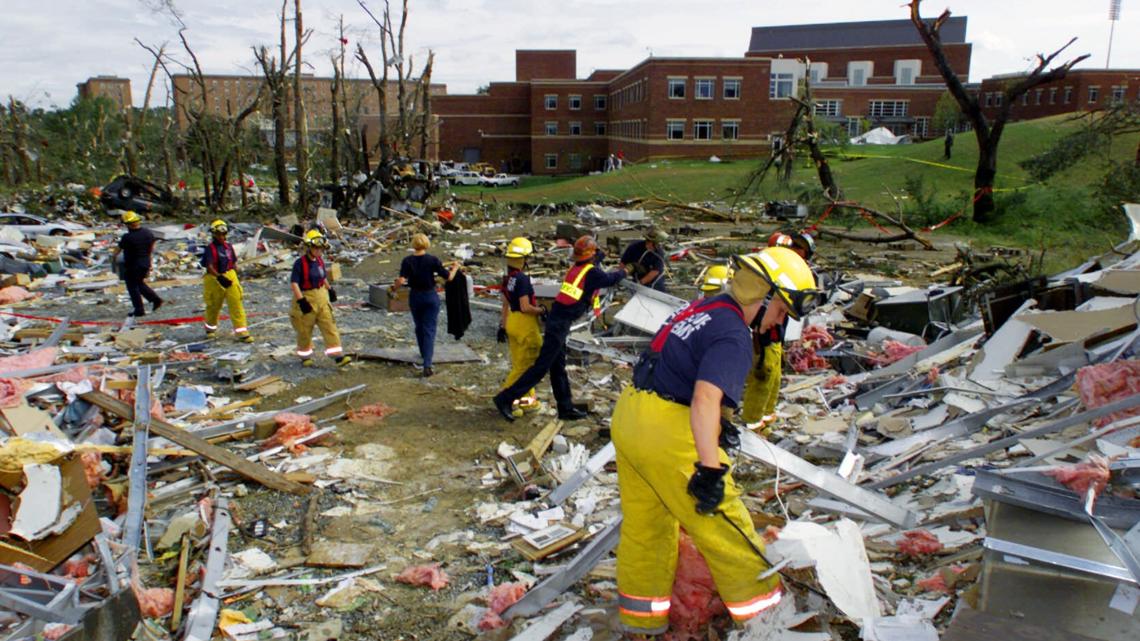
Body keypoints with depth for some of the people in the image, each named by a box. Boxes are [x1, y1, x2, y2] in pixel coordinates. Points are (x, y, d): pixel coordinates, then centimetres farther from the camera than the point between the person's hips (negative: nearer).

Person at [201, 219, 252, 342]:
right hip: (215, 279, -3)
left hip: (230, 277, 3)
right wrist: (219, 277, -35)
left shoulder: (228, 247, 6)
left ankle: (242, 333, -7)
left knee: (236, 304, -6)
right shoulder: (210, 249, -10)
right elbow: (209, 266, -22)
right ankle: (210, 328, 41)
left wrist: (234, 276, 14)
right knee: (214, 306, 14)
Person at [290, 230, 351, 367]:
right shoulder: (300, 263, -16)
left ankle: (338, 356, -5)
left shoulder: (320, 260, 6)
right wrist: (301, 301, -26)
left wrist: (330, 289, 23)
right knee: (305, 331, 9)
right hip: (306, 298, -6)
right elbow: (294, 283, -20)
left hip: (321, 297, 6)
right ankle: (305, 356, 28)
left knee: (330, 326, -2)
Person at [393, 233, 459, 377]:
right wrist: (455, 268, 8)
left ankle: (424, 353, 43)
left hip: (415, 297, 2)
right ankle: (427, 365, -14)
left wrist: (394, 288, 1)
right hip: (431, 297, -2)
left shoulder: (407, 261, -9)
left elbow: (401, 280, -19)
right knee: (429, 330, -2)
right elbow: (448, 277, -10)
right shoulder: (432, 260, -11)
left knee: (419, 327, 24)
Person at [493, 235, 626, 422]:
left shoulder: (574, 268, 12)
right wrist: (623, 272, 23)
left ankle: (566, 408, 26)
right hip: (561, 323, -9)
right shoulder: (591, 272, -9)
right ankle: (506, 398, -5)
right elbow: (609, 279, 5)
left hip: (555, 317, 9)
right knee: (541, 366, -5)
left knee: (558, 366, 14)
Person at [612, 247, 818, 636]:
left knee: (643, 521, 19)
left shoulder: (702, 308, 12)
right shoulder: (733, 336, -15)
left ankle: (640, 611, 33)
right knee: (720, 520, 6)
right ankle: (758, 602, 22)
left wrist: (712, 425, 26)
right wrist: (710, 469, -26)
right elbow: (705, 399, -27)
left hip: (628, 413, 9)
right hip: (667, 432, -9)